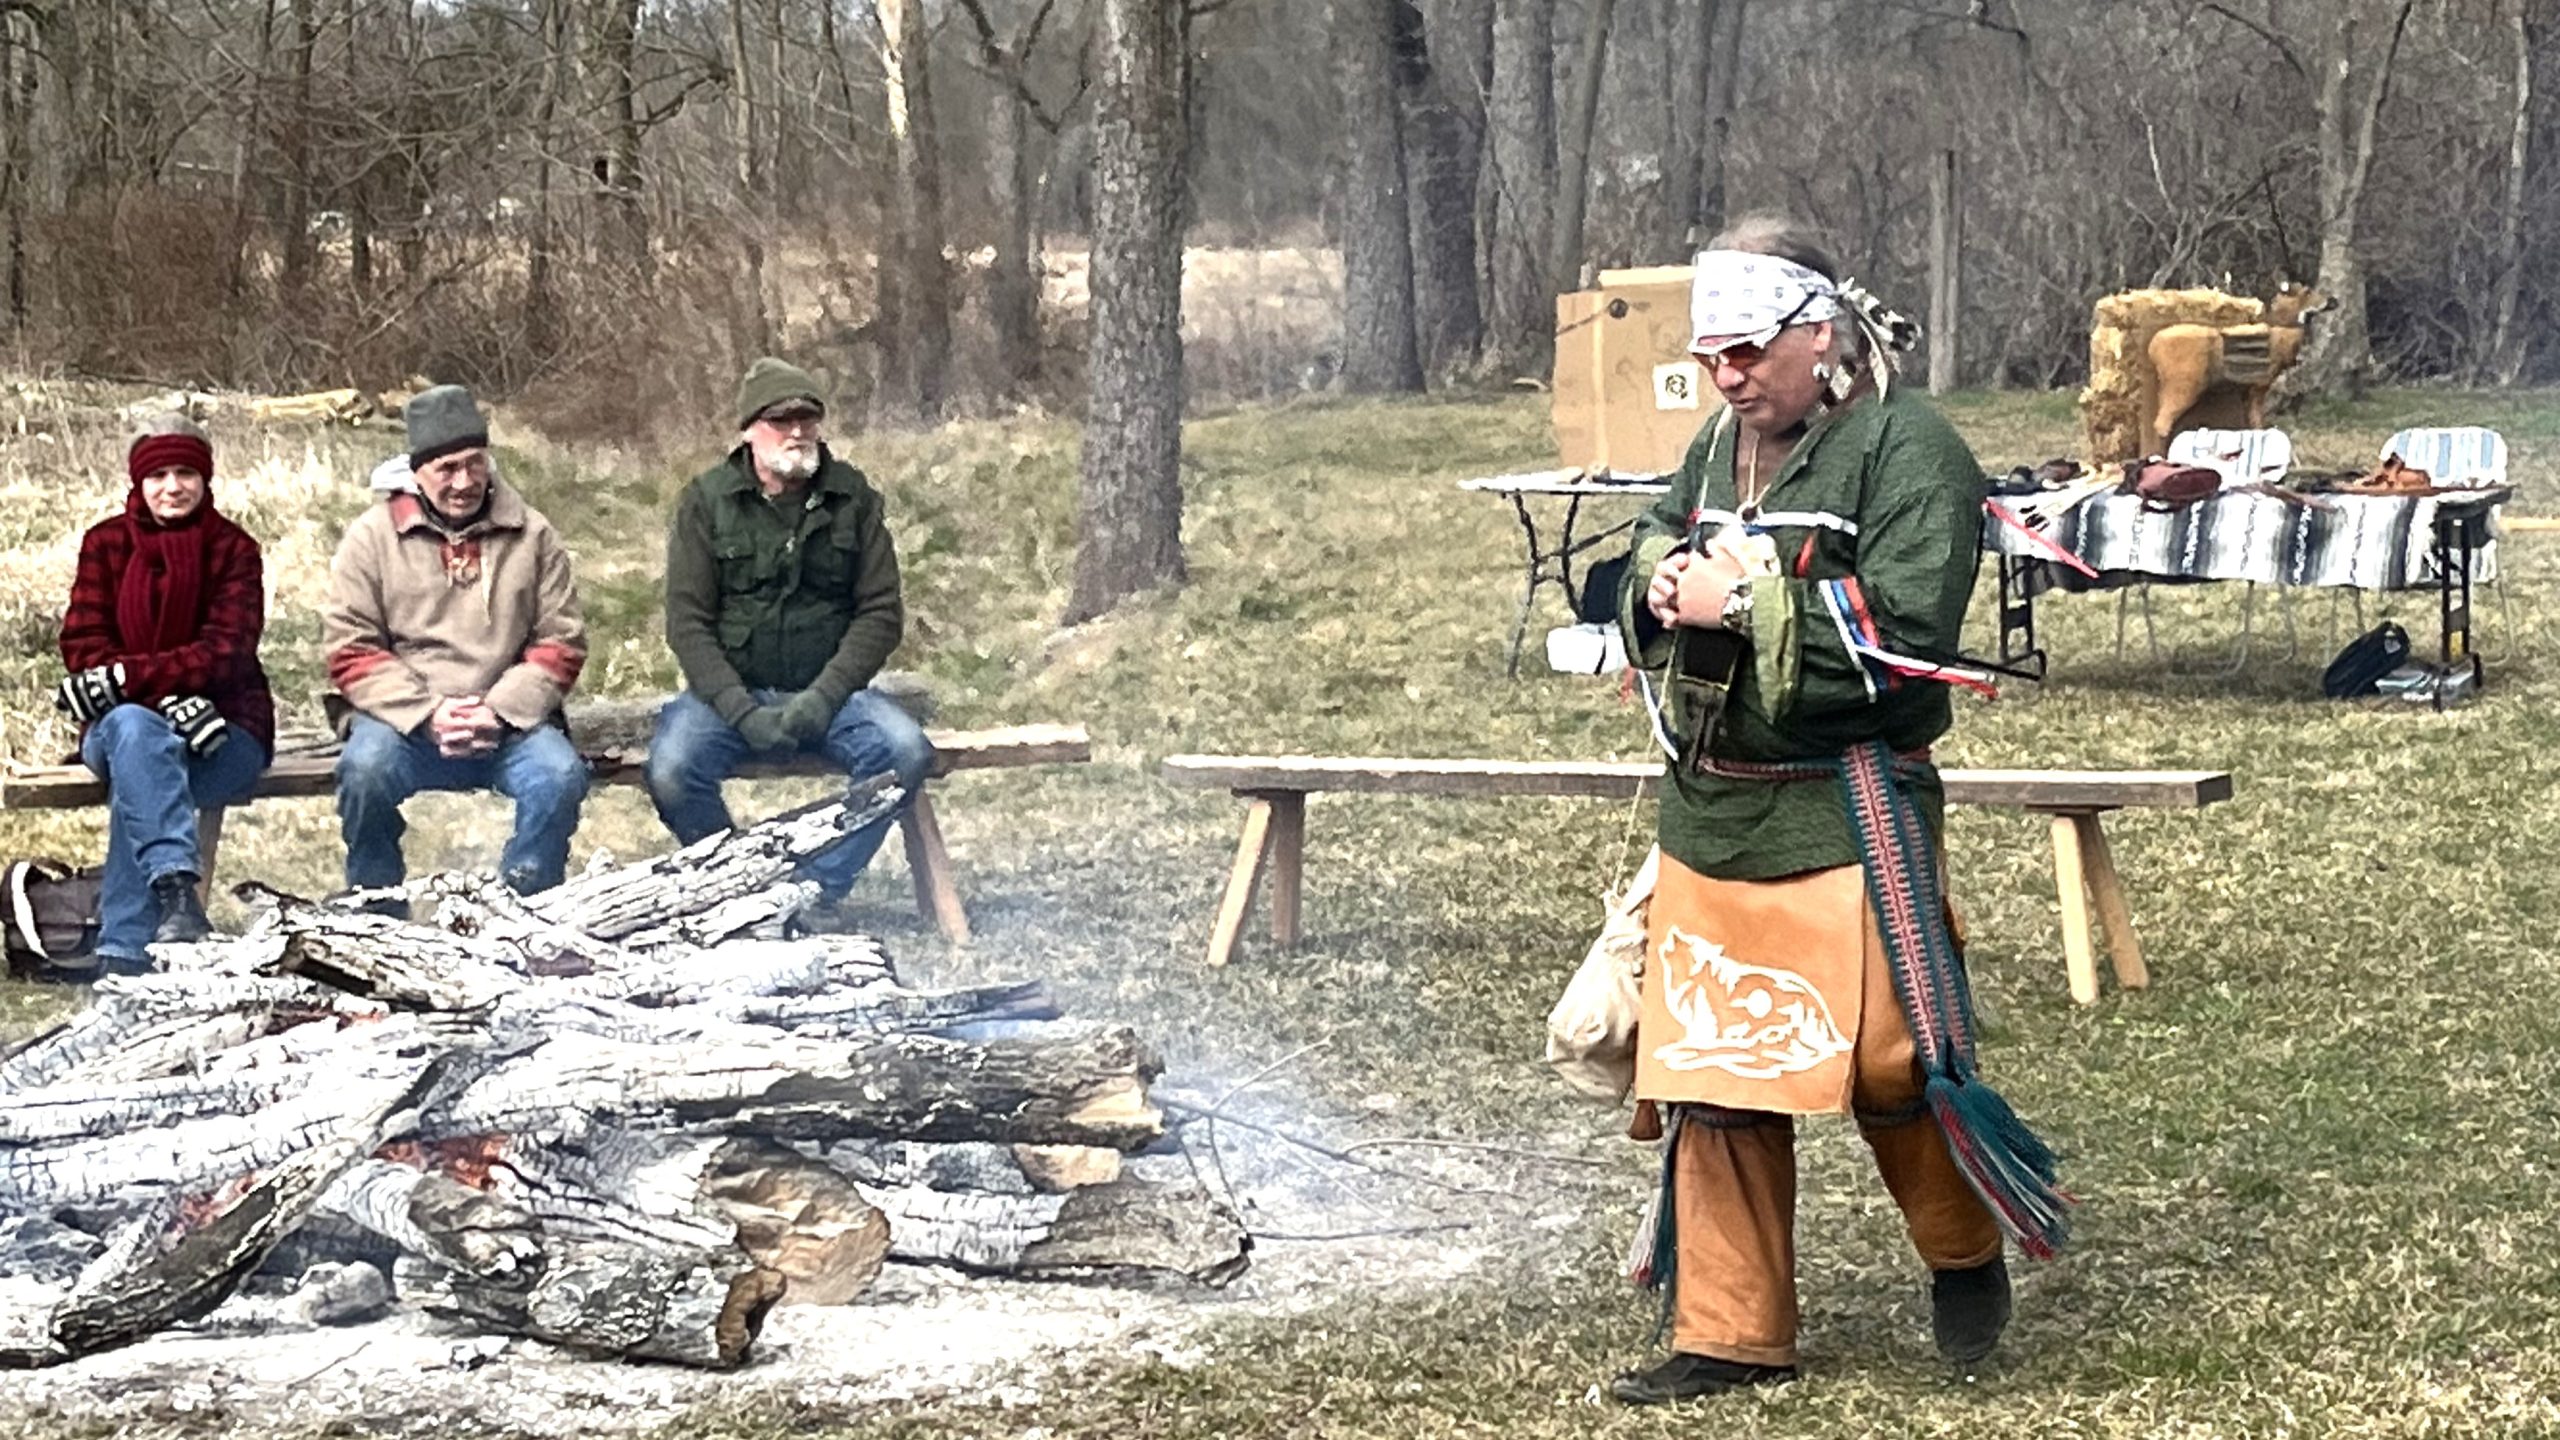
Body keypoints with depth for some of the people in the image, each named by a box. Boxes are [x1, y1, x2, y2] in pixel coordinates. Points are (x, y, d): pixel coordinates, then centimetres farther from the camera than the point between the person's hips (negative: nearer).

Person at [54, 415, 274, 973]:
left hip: (225, 730, -1)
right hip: (124, 723, 1)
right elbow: (83, 646, -2)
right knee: (135, 729, -37)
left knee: (138, 781, -34)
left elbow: (226, 652, -9)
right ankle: (177, 891, -54)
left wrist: (126, 677, -22)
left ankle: (123, 954, -41)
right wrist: (168, 698, -19)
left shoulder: (232, 549, 3)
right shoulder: (105, 543, 8)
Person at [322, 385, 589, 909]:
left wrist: (498, 712, -10)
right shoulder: (372, 538, 6)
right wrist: (428, 714, -14)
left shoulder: (532, 535, 11)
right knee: (365, 767, -33)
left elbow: (561, 644, 6)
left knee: (561, 773, -29)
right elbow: (350, 652, 0)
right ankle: (378, 919, -13)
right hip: (404, 722, -1)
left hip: (507, 724, 1)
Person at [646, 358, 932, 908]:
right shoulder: (707, 501, 1)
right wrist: (741, 711, -17)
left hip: (827, 688, 1)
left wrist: (824, 697, -13)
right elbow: (687, 622, -4)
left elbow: (881, 612, 2)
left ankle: (815, 890, -16)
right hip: (729, 690, -1)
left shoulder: (852, 497, 4)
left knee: (906, 753, -27)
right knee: (671, 771, -30)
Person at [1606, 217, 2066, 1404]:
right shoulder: (1720, 446, 13)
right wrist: (1663, 586, -5)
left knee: (1886, 1061, -2)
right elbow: (1645, 579, 19)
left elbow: (1903, 631, -20)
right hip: (1710, 808, 7)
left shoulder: (1908, 451, -10)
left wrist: (1745, 603, -19)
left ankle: (1966, 1252, 26)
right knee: (1708, 1075, 7)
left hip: (1845, 815, -7)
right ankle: (1730, 1335, 15)